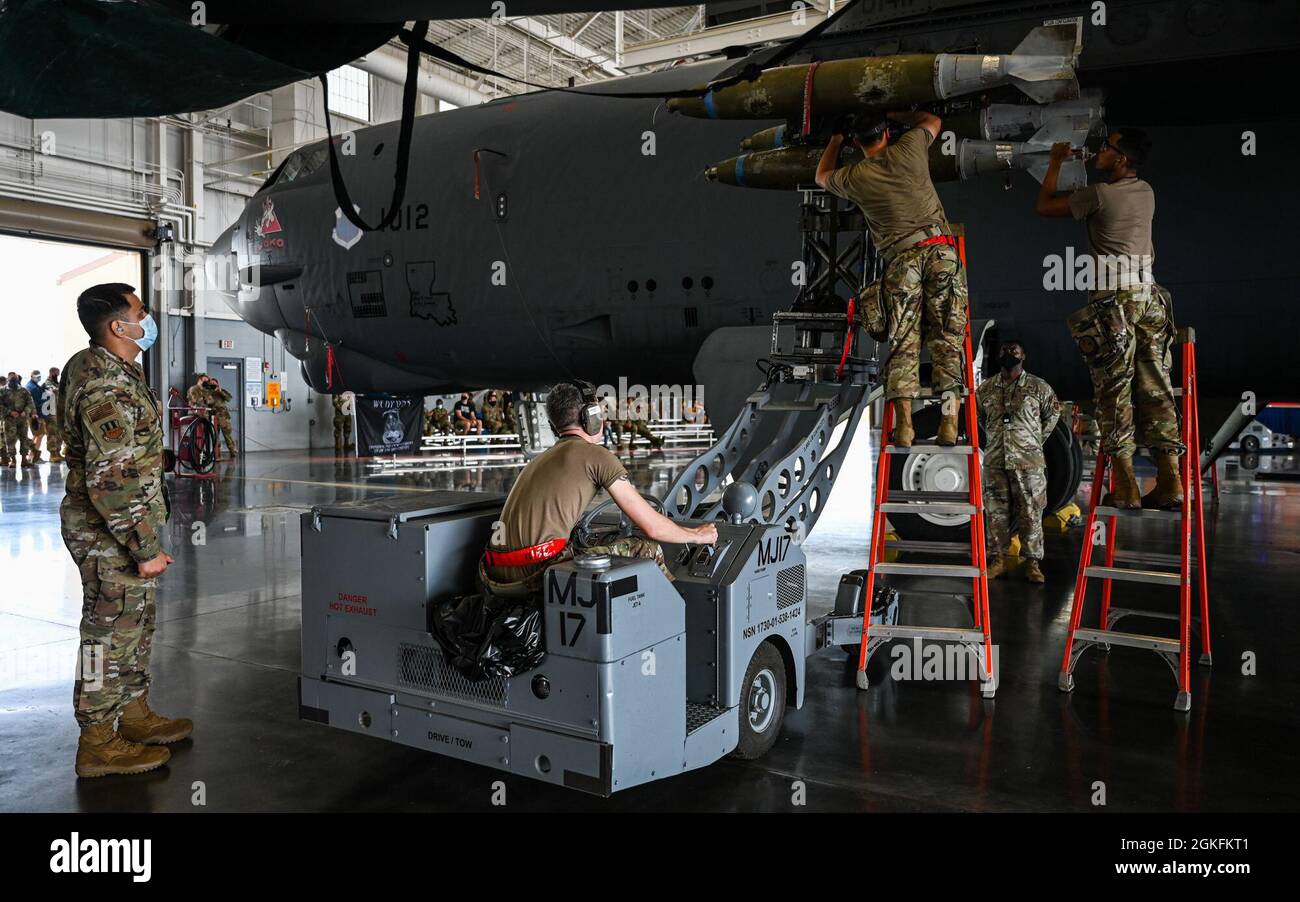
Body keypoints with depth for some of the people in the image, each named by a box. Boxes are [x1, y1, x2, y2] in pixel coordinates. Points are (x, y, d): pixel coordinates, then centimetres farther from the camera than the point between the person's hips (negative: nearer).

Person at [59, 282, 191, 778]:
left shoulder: (90, 366, 10)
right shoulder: (109, 390, -24)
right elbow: (110, 482, -28)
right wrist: (145, 550, -23)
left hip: (119, 526, 10)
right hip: (112, 535, -10)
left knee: (135, 624, 20)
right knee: (110, 633, 1)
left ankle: (134, 713, 35)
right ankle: (98, 742, 15)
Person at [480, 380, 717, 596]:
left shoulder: (542, 457, 22)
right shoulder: (597, 455, -2)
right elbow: (652, 527, -2)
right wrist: (697, 535, 17)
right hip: (535, 573, -9)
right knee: (647, 551, 2)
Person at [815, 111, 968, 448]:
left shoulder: (854, 177, 9)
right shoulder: (909, 149, 10)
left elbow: (822, 176, 34)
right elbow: (933, 120, 34)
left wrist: (836, 140, 46)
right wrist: (891, 115, 42)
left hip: (900, 259, 0)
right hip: (940, 250, 1)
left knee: (903, 345, -1)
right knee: (946, 339, -1)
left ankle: (903, 423, -13)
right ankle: (949, 420, -9)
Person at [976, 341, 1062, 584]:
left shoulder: (1038, 387, 4)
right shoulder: (985, 389, 9)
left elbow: (1053, 413, 16)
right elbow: (978, 416, 23)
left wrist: (1036, 441, 12)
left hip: (1029, 462, -2)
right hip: (994, 462, 2)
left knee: (1031, 514, -1)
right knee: (995, 513, 5)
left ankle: (1032, 563, 7)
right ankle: (997, 559, 15)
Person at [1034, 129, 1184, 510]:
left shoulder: (1100, 194, -7)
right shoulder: (1146, 193, 13)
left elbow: (1044, 205, 6)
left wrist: (1055, 163, 18)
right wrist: (1090, 162, 34)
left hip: (1113, 297, -6)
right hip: (1150, 295, 6)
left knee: (1114, 391, -3)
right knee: (1155, 388, 6)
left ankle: (1125, 486, -3)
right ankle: (1170, 481, 5)